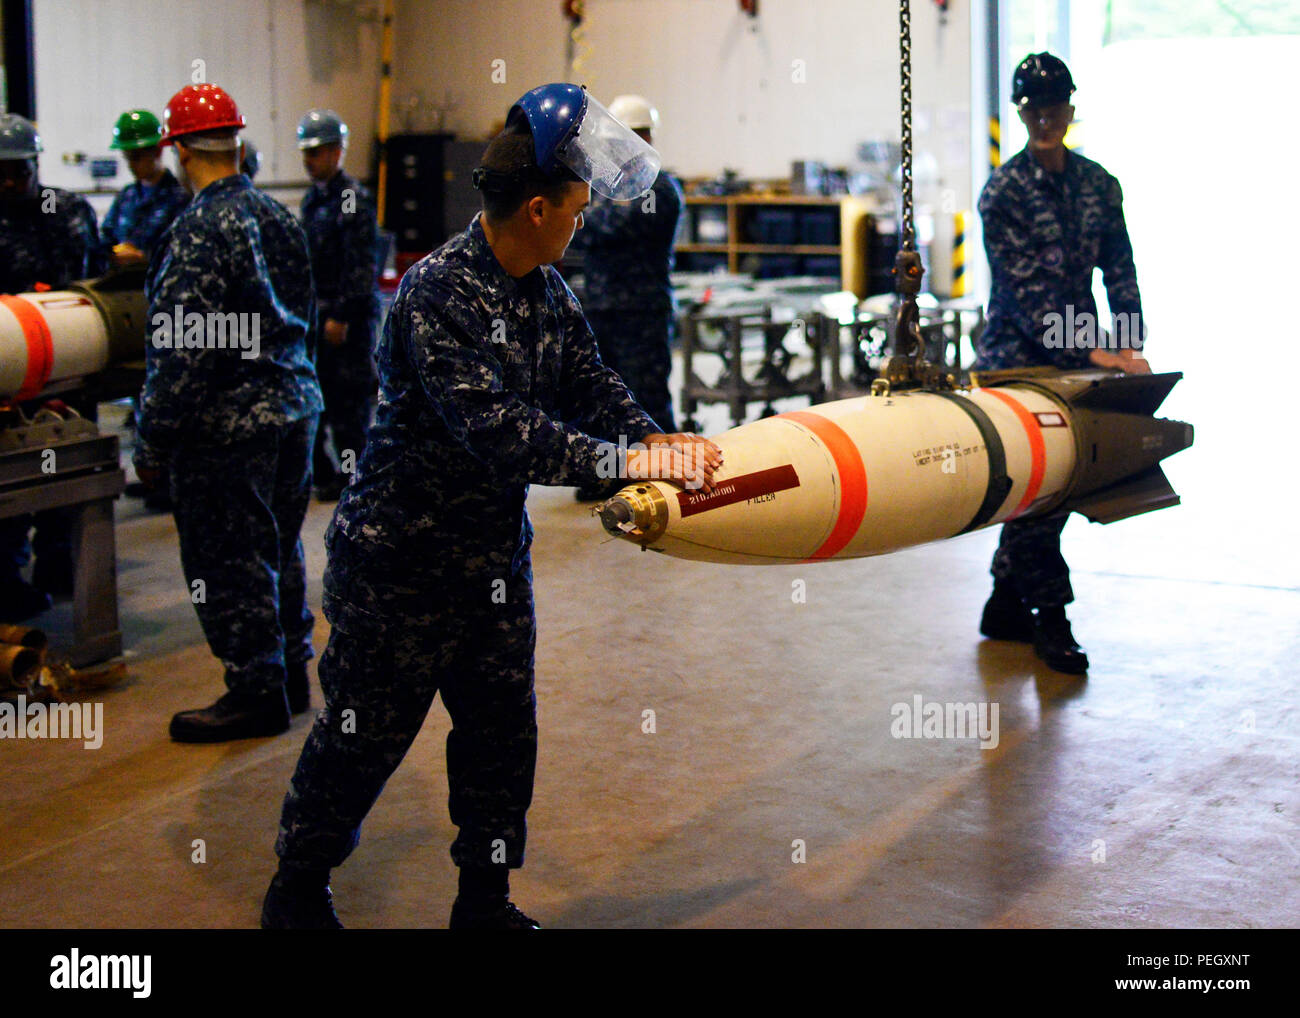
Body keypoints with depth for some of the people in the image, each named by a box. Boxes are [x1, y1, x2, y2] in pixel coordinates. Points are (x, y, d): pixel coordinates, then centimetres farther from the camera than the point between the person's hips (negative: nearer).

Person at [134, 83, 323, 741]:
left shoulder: (200, 231, -18)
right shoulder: (279, 219, 8)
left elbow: (182, 349, -21)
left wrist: (152, 442, -15)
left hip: (226, 424, -9)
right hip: (294, 406, 9)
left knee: (227, 562, 2)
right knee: (277, 549, 19)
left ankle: (256, 692, 9)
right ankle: (291, 673, 30)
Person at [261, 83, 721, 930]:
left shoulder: (546, 290, 4)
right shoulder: (436, 295, -24)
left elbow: (587, 382, 7)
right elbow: (494, 426, -32)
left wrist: (656, 439, -13)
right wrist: (620, 460, -31)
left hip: (494, 556, 8)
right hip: (402, 563, -8)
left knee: (503, 730, 13)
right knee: (366, 733, 5)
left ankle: (485, 899, 29)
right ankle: (298, 891, 25)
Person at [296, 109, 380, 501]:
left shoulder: (354, 200, -12)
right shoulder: (312, 199, 14)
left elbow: (361, 267, -17)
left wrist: (341, 317, -19)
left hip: (351, 314, -9)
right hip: (317, 313, 9)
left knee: (348, 399, -3)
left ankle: (350, 477, 6)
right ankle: (322, 473, 19)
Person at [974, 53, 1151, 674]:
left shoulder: (1099, 185, 6)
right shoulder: (1003, 191, -11)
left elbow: (1119, 271, 8)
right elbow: (1027, 289, -17)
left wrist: (1129, 347, -5)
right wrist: (1090, 353, -24)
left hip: (1079, 351, 5)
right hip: (1017, 353, -5)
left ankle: (1006, 606, 20)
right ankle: (1051, 617, 3)